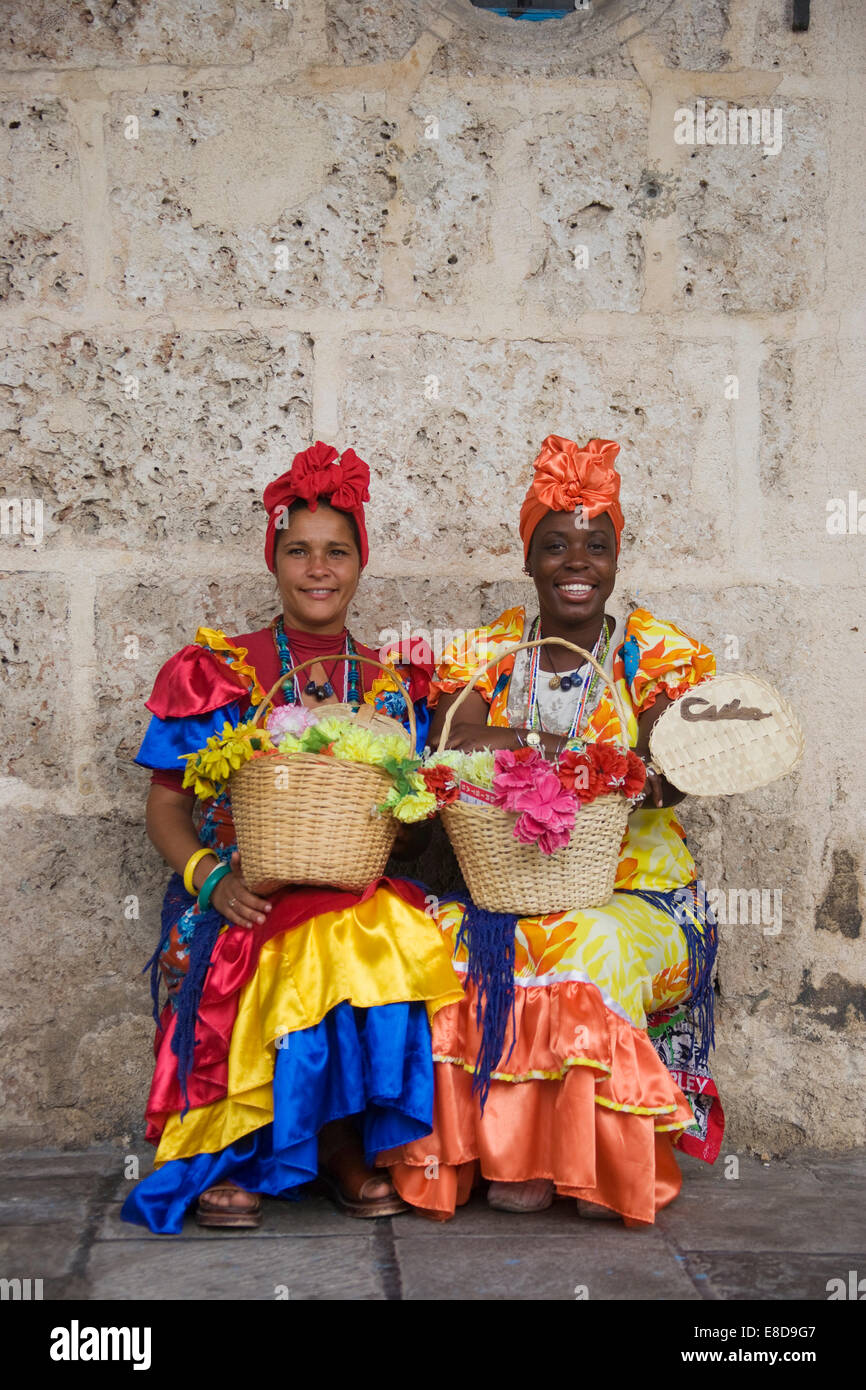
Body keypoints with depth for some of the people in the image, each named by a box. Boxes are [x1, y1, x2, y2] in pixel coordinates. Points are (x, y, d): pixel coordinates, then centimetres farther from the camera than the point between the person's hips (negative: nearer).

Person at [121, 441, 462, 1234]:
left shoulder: (395, 684, 13)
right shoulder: (215, 672, 7)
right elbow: (166, 807, 5)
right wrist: (211, 877, -14)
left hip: (361, 894, 2)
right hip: (243, 896, -2)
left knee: (367, 940, -33)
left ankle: (344, 1142, -13)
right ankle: (230, 1154, -17)